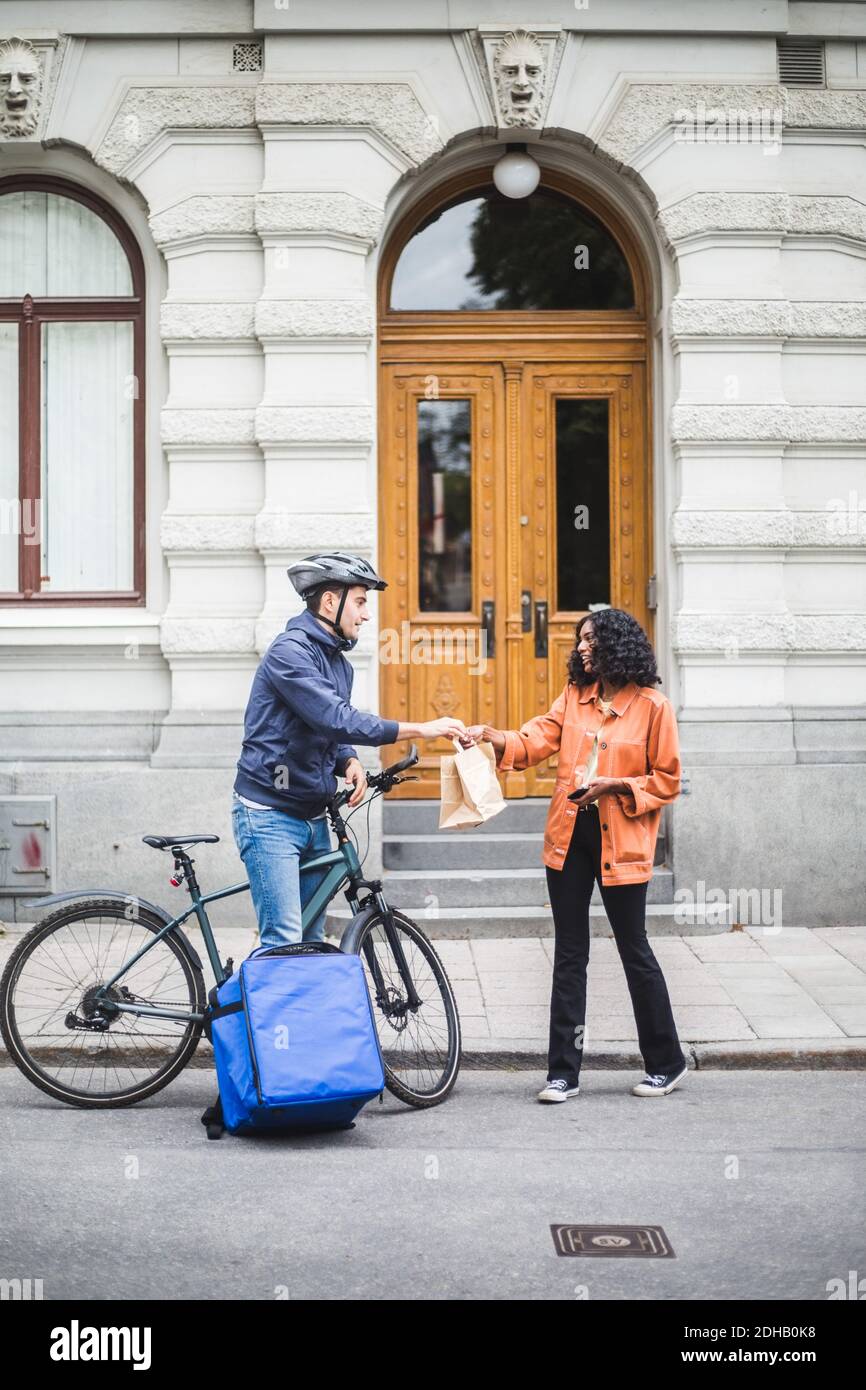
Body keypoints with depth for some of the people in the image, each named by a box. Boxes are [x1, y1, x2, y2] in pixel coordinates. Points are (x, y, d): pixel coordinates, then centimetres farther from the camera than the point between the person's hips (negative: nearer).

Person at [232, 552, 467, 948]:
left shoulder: (339, 662, 13)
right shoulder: (290, 651, -17)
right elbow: (334, 719, -26)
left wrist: (350, 762, -4)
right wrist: (422, 729, -26)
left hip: (313, 818, 9)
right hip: (270, 815, -9)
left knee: (312, 939, 10)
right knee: (283, 941, -12)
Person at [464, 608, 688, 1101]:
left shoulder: (653, 706, -6)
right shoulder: (575, 697, 9)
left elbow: (667, 781, -4)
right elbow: (534, 741, 0)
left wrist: (614, 785, -16)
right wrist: (490, 735, -17)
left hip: (621, 842, -5)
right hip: (570, 837, 5)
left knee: (635, 951, 5)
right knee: (569, 955, 7)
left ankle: (667, 1064, 22)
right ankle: (564, 1073, 12)